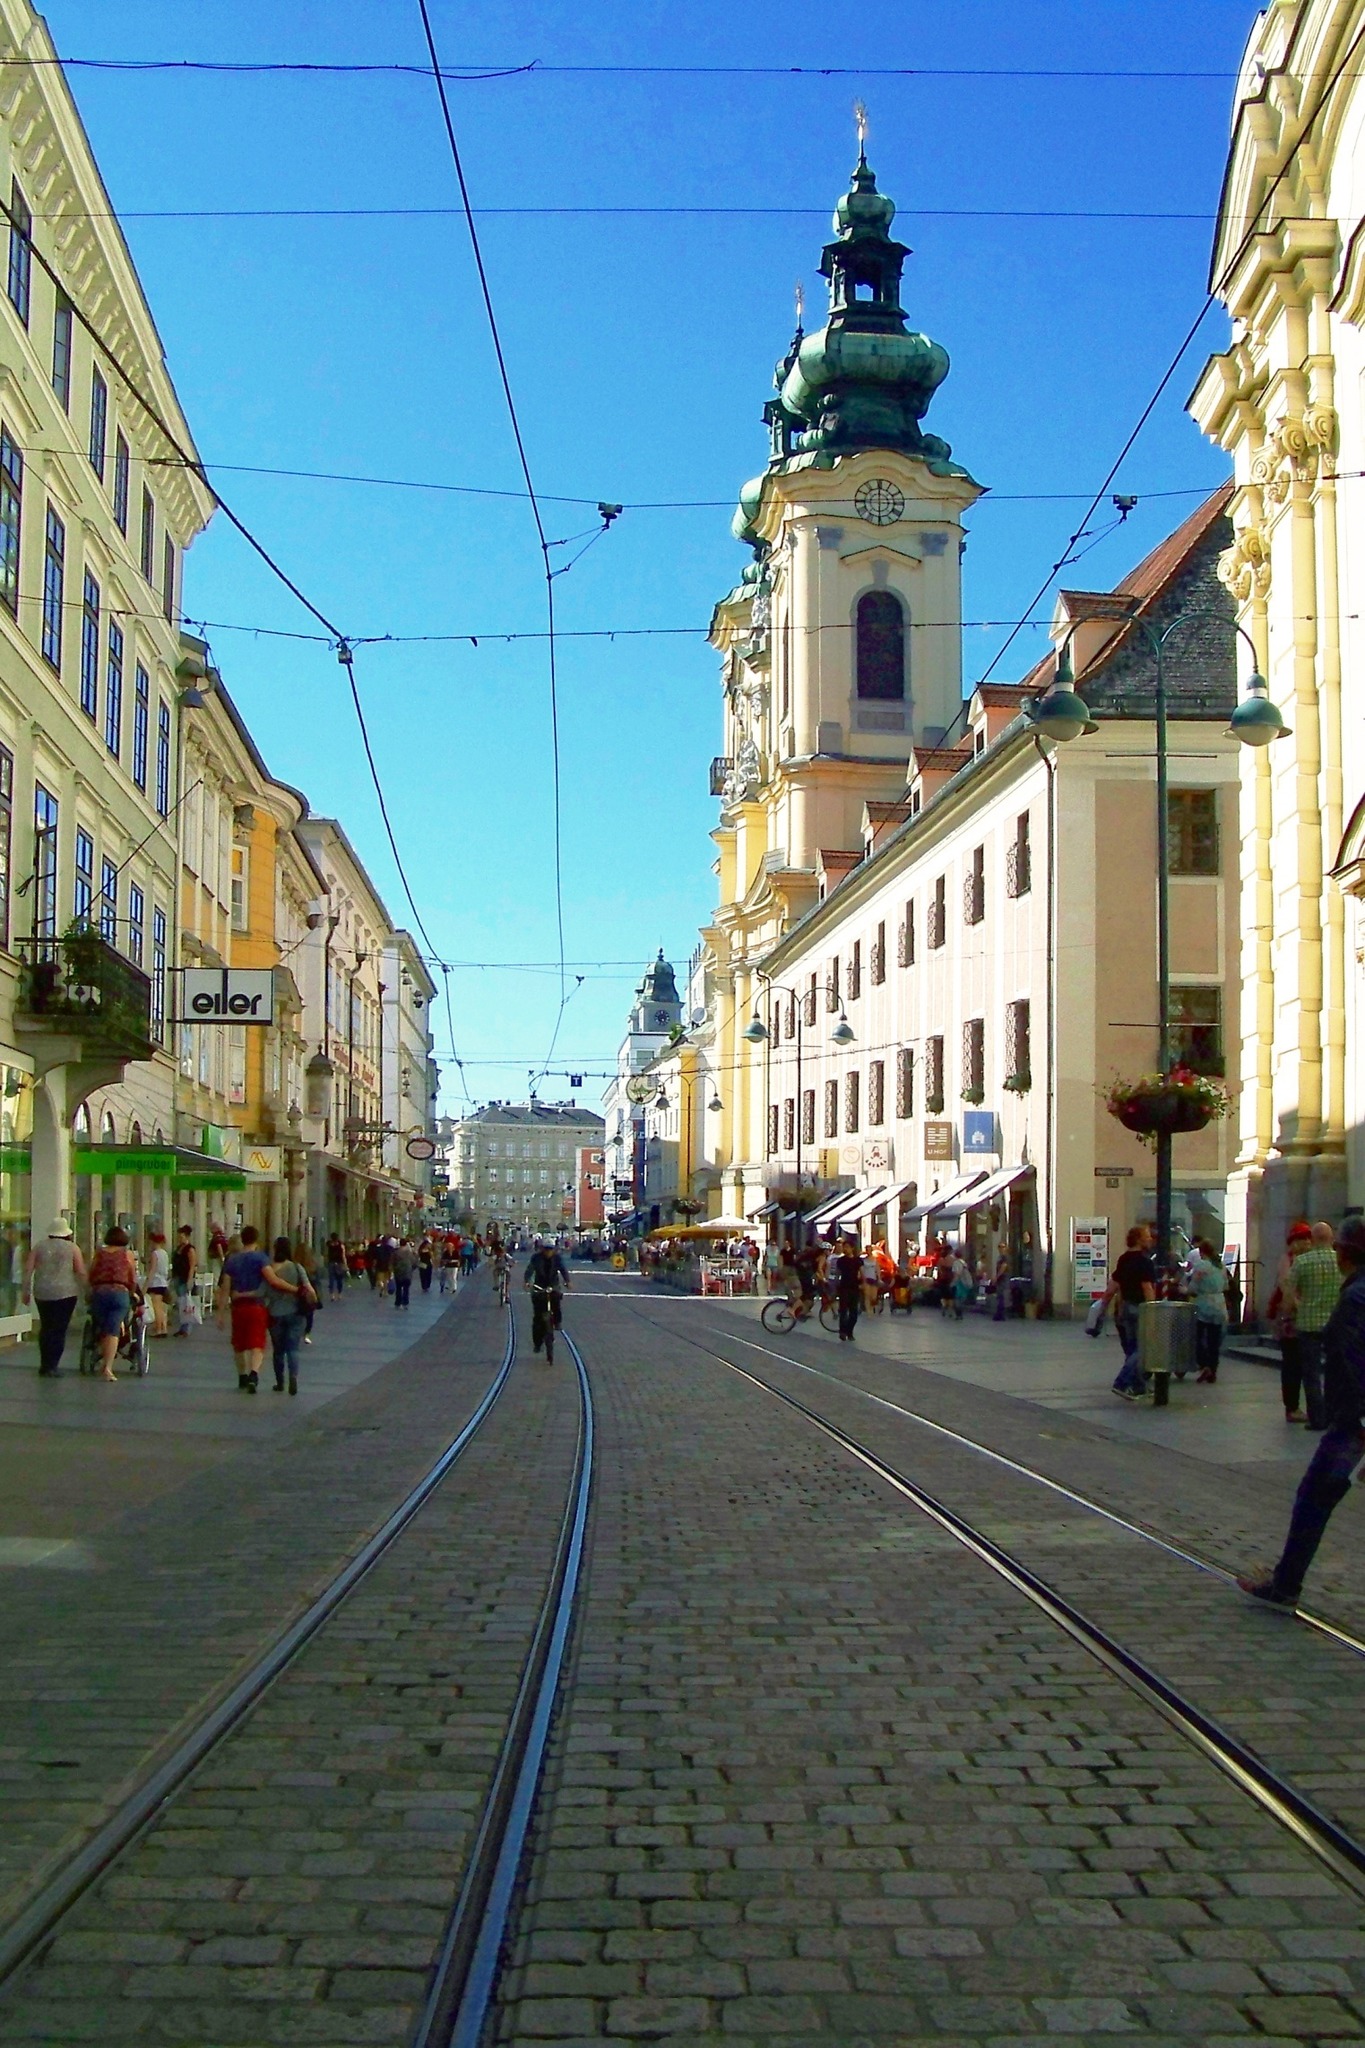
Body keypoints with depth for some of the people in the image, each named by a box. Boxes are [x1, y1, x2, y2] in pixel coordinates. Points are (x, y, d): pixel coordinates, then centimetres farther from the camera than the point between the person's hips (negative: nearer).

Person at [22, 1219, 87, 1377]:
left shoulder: (39, 1247, 8)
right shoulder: (72, 1248, 1)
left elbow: (28, 1270, 3)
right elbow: (81, 1272, -5)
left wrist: (26, 1291, 8)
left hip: (42, 1293, 3)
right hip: (65, 1293, -3)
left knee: (45, 1328, 15)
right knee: (59, 1330, 1)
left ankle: (45, 1365, 18)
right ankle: (52, 1367, -3)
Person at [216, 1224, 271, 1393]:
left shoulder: (232, 1260, 6)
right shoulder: (260, 1257, -5)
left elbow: (225, 1288, 4)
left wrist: (221, 1313, 6)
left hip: (238, 1307, 3)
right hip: (257, 1306, -3)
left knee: (239, 1345, 19)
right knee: (257, 1345, -6)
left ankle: (242, 1376, 31)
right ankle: (254, 1373, -28)